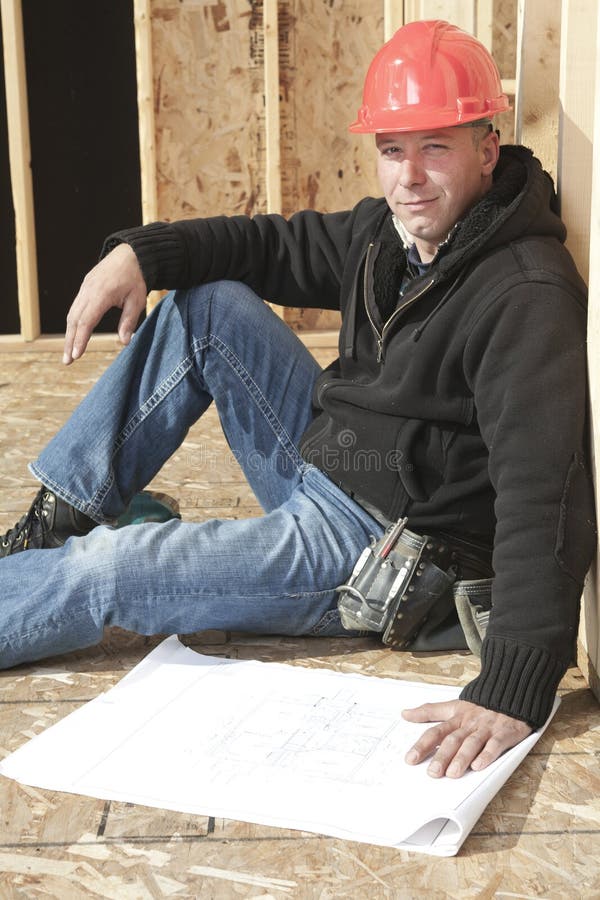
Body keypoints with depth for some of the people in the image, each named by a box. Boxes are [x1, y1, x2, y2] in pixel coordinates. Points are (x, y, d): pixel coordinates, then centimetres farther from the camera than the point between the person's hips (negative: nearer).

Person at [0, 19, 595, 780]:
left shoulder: (527, 299, -27)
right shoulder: (391, 229, 1)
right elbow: (279, 246, 12)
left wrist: (512, 693, -42)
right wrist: (140, 253, -6)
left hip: (385, 552, -8)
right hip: (328, 458, 9)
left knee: (100, 572, -13)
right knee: (207, 302, 4)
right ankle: (67, 513, 7)